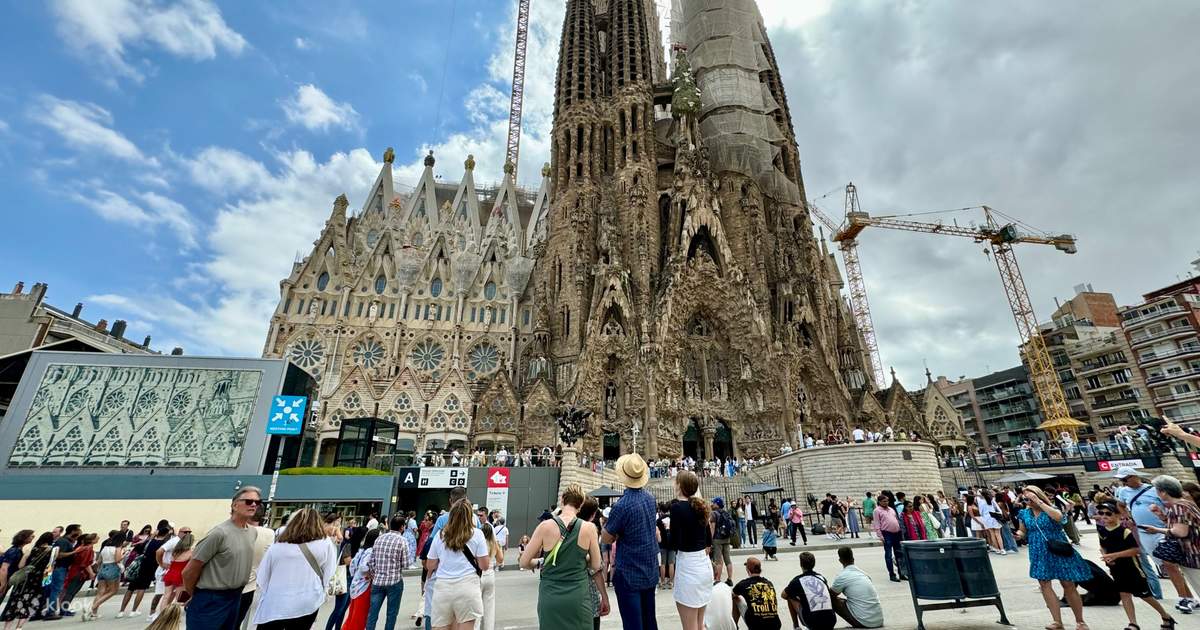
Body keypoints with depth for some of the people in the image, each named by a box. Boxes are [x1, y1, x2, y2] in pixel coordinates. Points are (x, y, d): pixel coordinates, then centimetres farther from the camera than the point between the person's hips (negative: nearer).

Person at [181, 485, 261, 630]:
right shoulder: (220, 533, -21)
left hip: (236, 598, 7)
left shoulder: (254, 532, 2)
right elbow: (189, 571, -13)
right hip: (210, 600, -7)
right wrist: (192, 595, 2)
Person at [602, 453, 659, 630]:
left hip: (629, 575, -7)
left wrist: (606, 524, 5)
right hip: (650, 572, 7)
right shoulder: (650, 498, -1)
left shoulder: (622, 506, -24)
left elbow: (607, 538, -11)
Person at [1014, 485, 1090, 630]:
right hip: (1039, 554, 3)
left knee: (1069, 586, 3)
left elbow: (1058, 517, -30)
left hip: (1058, 551, -3)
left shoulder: (1051, 509, -6)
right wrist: (1019, 535, -10)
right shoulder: (1024, 513, 4)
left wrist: (1039, 502, -26)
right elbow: (1024, 532, 12)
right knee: (1044, 584, -3)